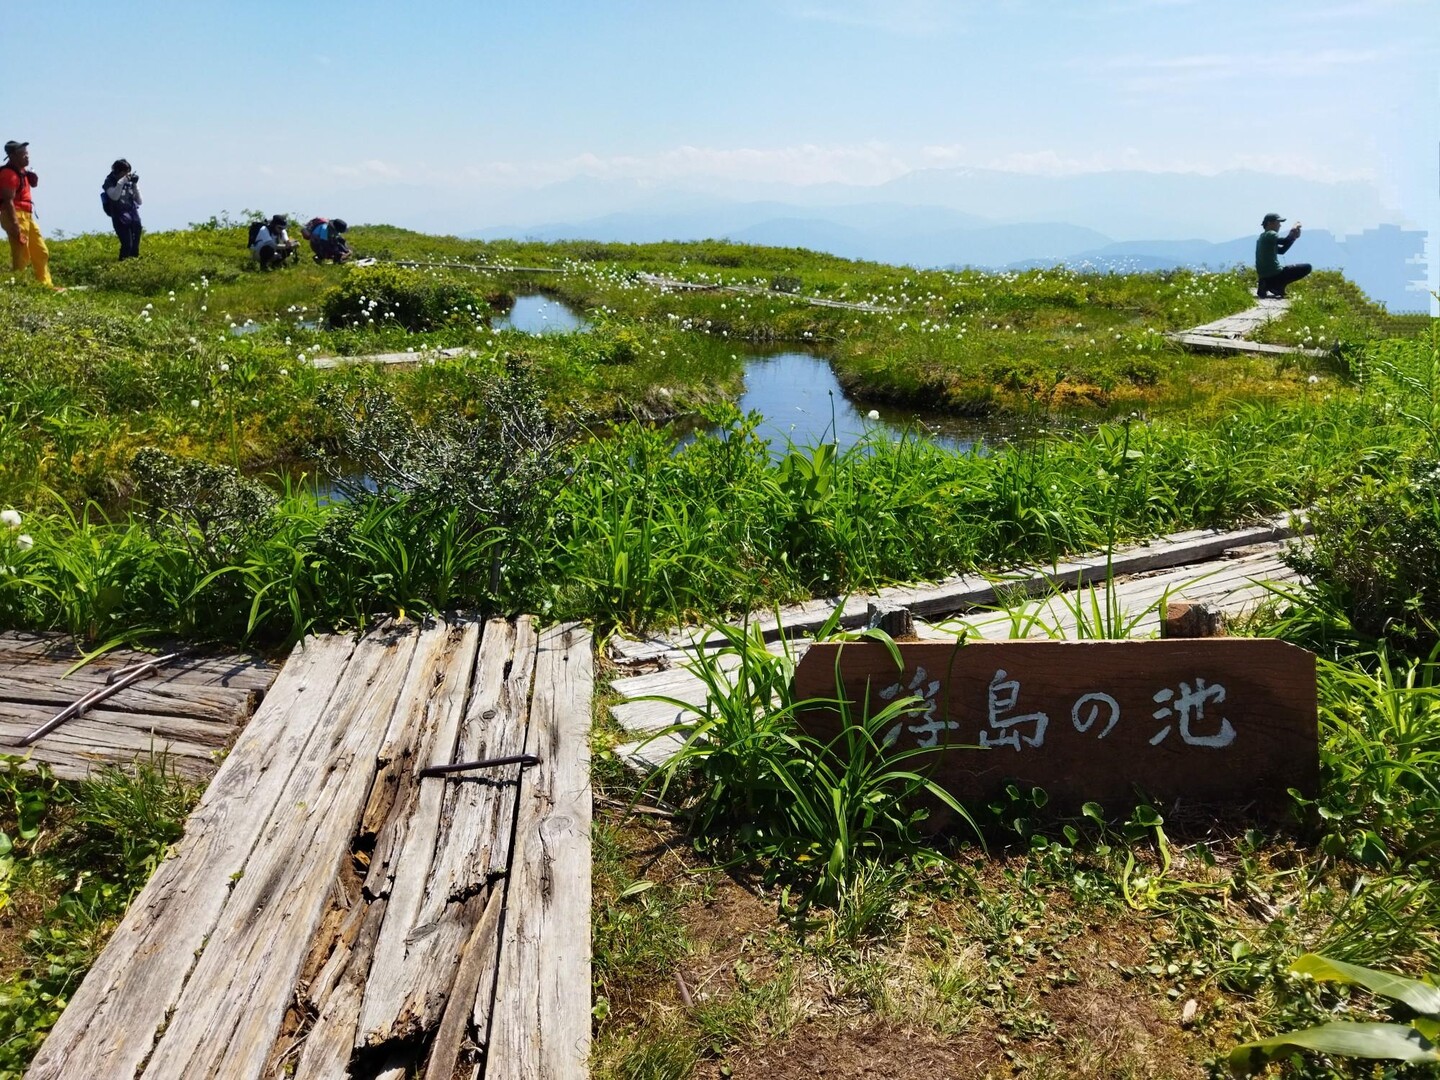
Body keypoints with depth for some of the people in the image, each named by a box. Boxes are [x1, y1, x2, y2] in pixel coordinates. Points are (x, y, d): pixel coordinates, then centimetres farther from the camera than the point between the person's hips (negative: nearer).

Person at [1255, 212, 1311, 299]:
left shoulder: (1263, 237, 20)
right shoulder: (1270, 234, -8)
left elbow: (1281, 250, 24)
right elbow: (1285, 241, -22)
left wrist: (1293, 237, 14)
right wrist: (1293, 231, -4)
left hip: (1264, 278, 9)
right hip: (1274, 274, -9)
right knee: (1306, 267, -2)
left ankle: (1268, 286, 11)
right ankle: (1278, 286, -9)